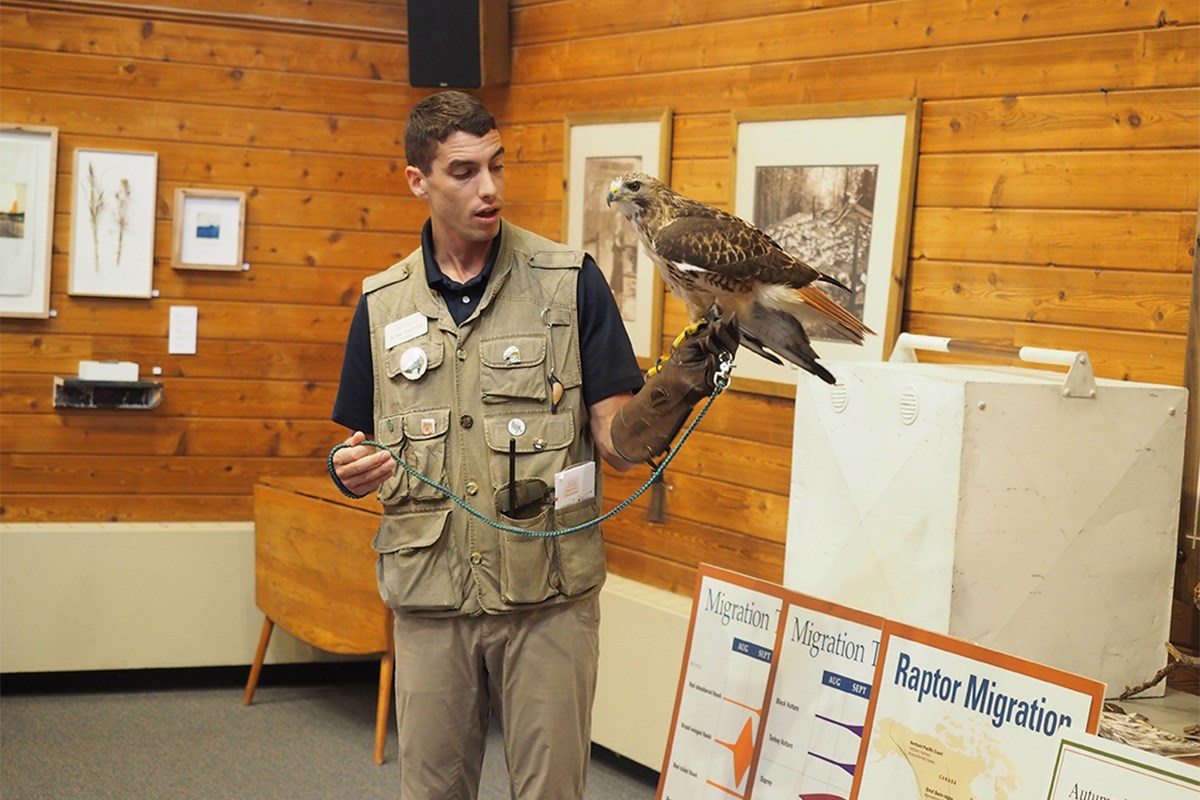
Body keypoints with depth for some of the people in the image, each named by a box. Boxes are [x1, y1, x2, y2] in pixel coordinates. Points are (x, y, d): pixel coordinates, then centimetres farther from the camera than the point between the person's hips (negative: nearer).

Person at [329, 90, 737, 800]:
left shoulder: (570, 281, -4)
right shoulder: (383, 304, 4)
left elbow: (620, 442, -7)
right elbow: (362, 454, 12)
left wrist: (679, 386, -25)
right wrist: (353, 470, -10)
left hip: (549, 597, -2)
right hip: (430, 599, 2)